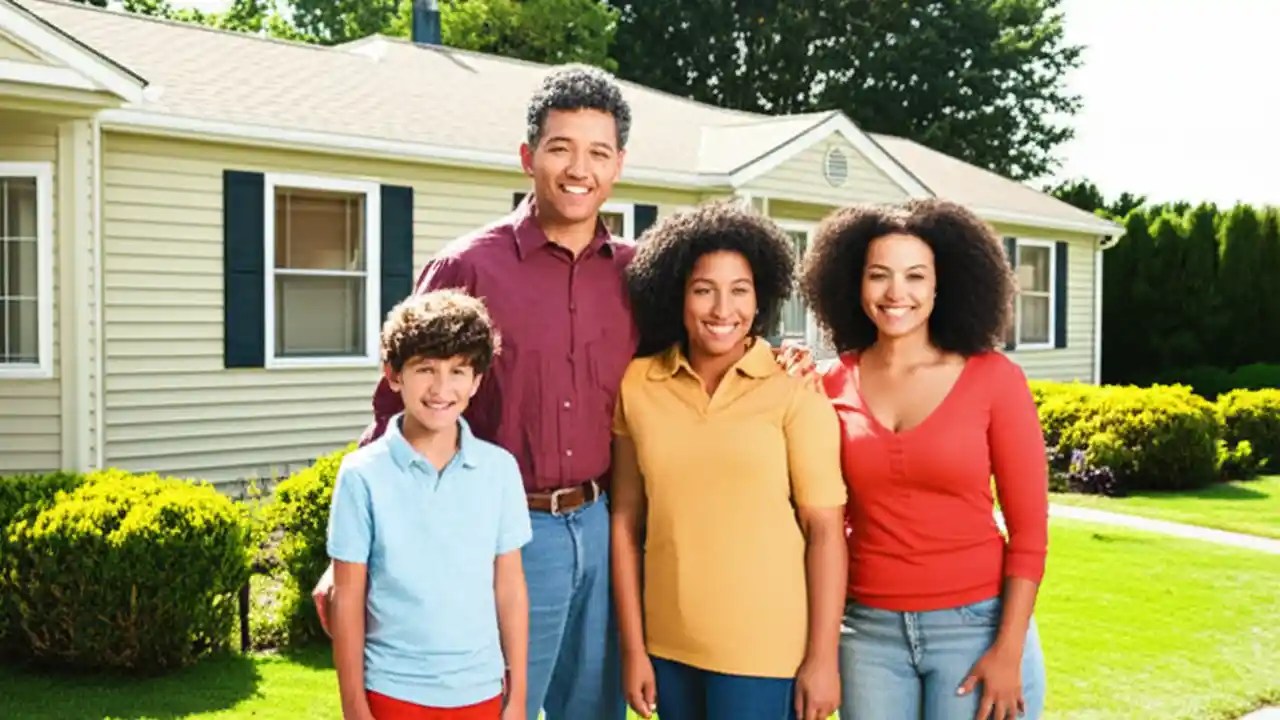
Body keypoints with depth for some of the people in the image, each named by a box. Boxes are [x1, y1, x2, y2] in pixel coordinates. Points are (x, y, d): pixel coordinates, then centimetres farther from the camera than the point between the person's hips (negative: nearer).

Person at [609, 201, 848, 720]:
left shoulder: (793, 390, -8)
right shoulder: (638, 385, 0)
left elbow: (824, 527, -7)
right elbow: (626, 521, 3)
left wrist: (823, 656, -8)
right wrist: (632, 648, 3)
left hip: (766, 649, -3)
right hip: (668, 646, 3)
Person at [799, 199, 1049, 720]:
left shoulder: (993, 378, -6)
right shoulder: (834, 384, 0)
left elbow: (1029, 527, -5)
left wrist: (1009, 651, -9)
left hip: (975, 625, -2)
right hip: (868, 628, 2)